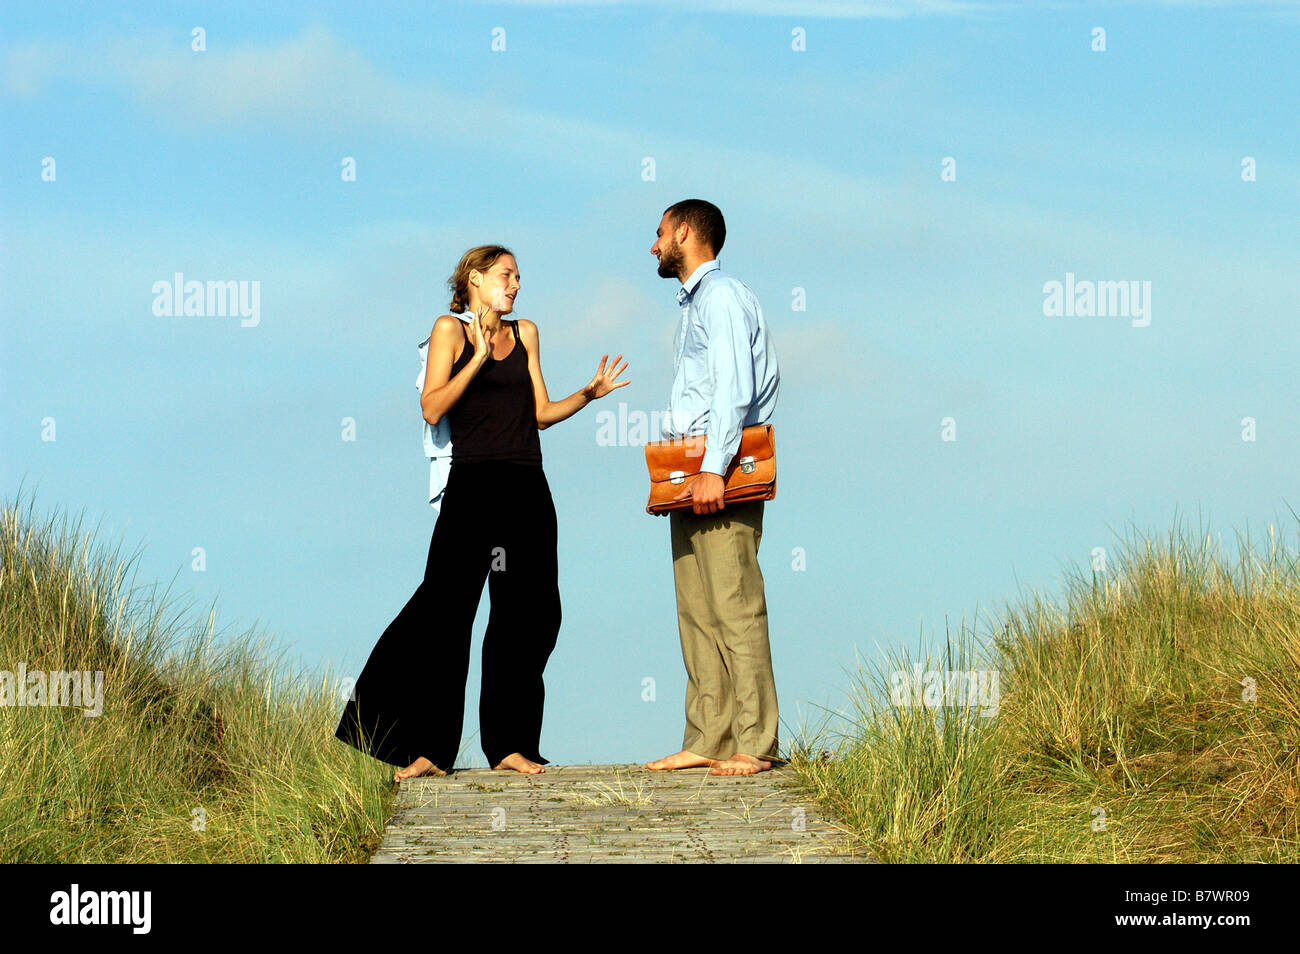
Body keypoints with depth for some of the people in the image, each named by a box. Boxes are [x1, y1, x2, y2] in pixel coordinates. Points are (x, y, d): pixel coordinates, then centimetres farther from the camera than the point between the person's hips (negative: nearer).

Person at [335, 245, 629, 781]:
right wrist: (478, 358, -13)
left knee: (528, 615, 2)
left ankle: (509, 744, 8)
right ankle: (428, 748, -8)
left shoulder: (525, 334, 18)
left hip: (527, 490, 5)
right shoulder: (451, 330, 3)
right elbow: (432, 409, -7)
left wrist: (590, 393, 4)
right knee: (446, 608, -9)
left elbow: (540, 413, 17)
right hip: (473, 485, -5)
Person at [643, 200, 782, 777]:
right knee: (696, 611, 6)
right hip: (689, 478, 10)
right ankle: (707, 740, 6)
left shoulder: (721, 296, -7)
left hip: (721, 475, -10)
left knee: (735, 607, -11)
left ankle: (753, 745, -13)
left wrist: (713, 469, -24)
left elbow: (735, 389, -17)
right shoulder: (693, 302, 24)